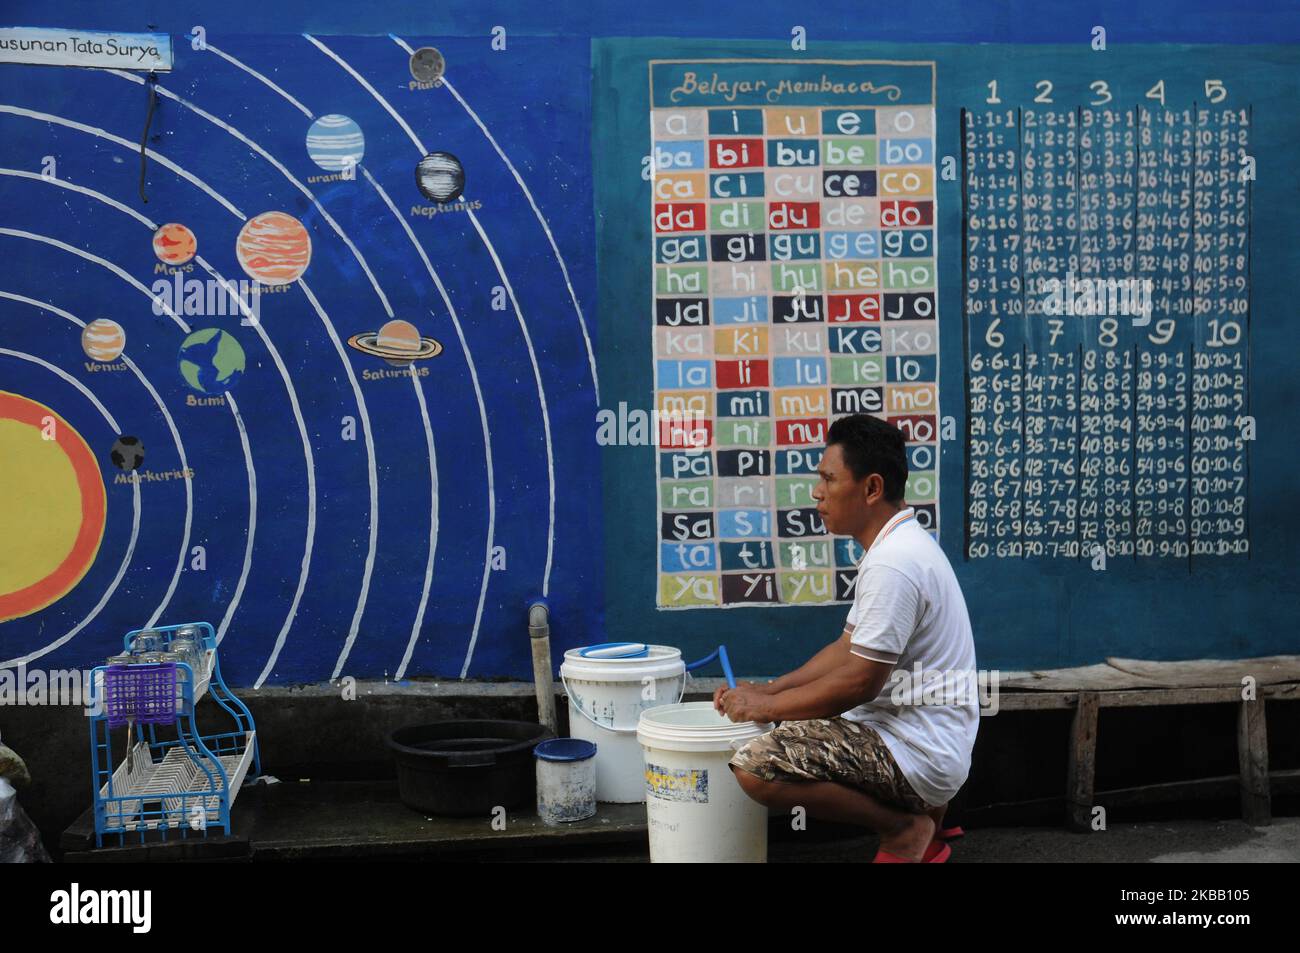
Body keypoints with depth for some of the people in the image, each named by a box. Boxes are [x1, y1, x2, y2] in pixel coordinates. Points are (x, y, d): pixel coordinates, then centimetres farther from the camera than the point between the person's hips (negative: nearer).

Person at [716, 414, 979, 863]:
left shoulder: (893, 565, -22)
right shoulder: (899, 546, 12)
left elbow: (859, 682, -21)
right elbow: (849, 648, 17)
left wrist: (765, 705, -9)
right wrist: (767, 690, 8)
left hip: (919, 755, -11)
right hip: (920, 738, 11)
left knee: (757, 765, -24)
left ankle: (903, 828, -5)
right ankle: (918, 815, 16)